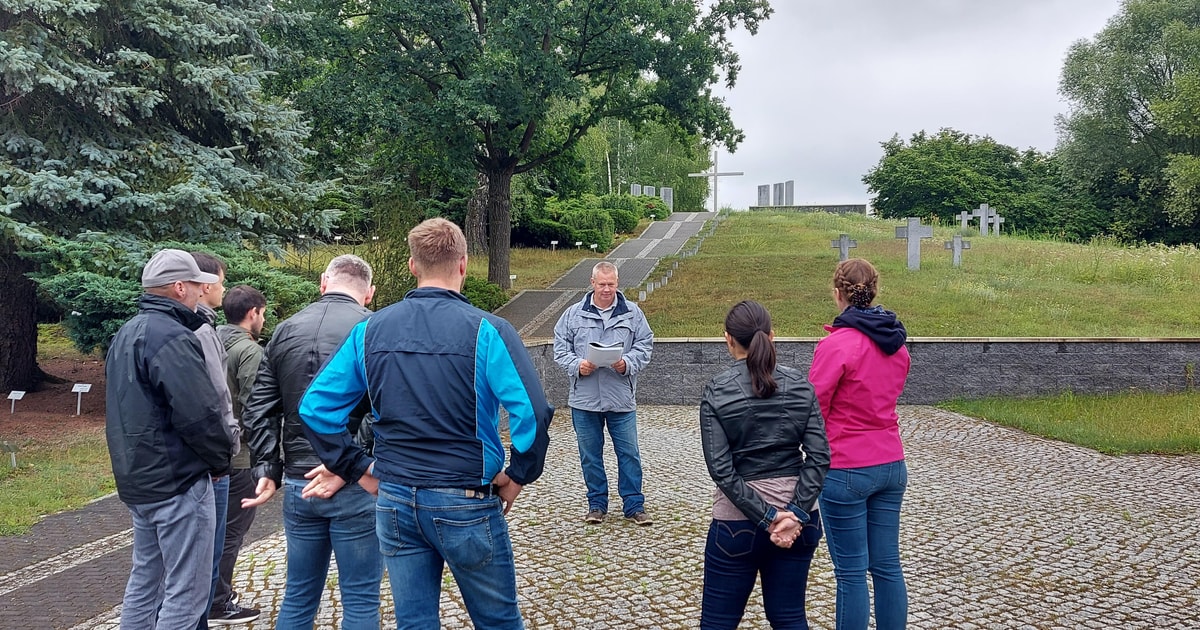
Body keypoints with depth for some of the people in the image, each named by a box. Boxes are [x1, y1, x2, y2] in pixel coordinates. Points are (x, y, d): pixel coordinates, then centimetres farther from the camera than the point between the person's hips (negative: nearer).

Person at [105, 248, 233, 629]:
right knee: (186, 594, -2)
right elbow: (199, 415, -23)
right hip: (178, 483, -10)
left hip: (136, 479, 10)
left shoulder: (127, 334, 14)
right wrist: (221, 460, -8)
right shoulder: (172, 338, -19)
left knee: (145, 580, 19)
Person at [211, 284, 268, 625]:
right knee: (231, 530, 3)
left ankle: (218, 591, 33)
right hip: (237, 456, -8)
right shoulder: (249, 350, -16)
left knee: (217, 527, 20)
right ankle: (218, 605, 12)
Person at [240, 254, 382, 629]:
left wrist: (267, 471, 7)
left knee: (298, 597, 18)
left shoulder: (285, 331, 9)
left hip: (298, 485, 5)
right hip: (354, 486, -5)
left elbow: (258, 411, 8)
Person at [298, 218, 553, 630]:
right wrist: (520, 475, -6)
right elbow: (532, 412, -21)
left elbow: (315, 406, 2)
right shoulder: (486, 331, -12)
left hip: (395, 502, 4)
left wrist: (355, 468, 8)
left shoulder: (370, 331, 1)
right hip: (466, 503, -4)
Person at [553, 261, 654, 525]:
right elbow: (560, 348, 5)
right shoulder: (574, 313, 3)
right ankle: (597, 504, 24)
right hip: (584, 399, 1)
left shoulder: (632, 313, 3)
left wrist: (627, 363, -14)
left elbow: (645, 345, 3)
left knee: (629, 453, 4)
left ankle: (634, 505, 16)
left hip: (622, 399, 0)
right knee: (590, 454, 10)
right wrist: (577, 365, -13)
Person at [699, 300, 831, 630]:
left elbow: (721, 469, -15)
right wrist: (795, 514, -10)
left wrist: (766, 518, -13)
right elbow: (819, 457, -7)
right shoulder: (799, 384, 0)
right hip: (797, 518, 4)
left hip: (738, 521, -3)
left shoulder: (716, 392, -9)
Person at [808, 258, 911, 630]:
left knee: (851, 572, 2)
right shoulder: (896, 343, 5)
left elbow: (813, 409, -12)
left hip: (845, 470, -7)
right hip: (891, 465, 7)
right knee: (887, 566, 14)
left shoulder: (836, 345, -17)